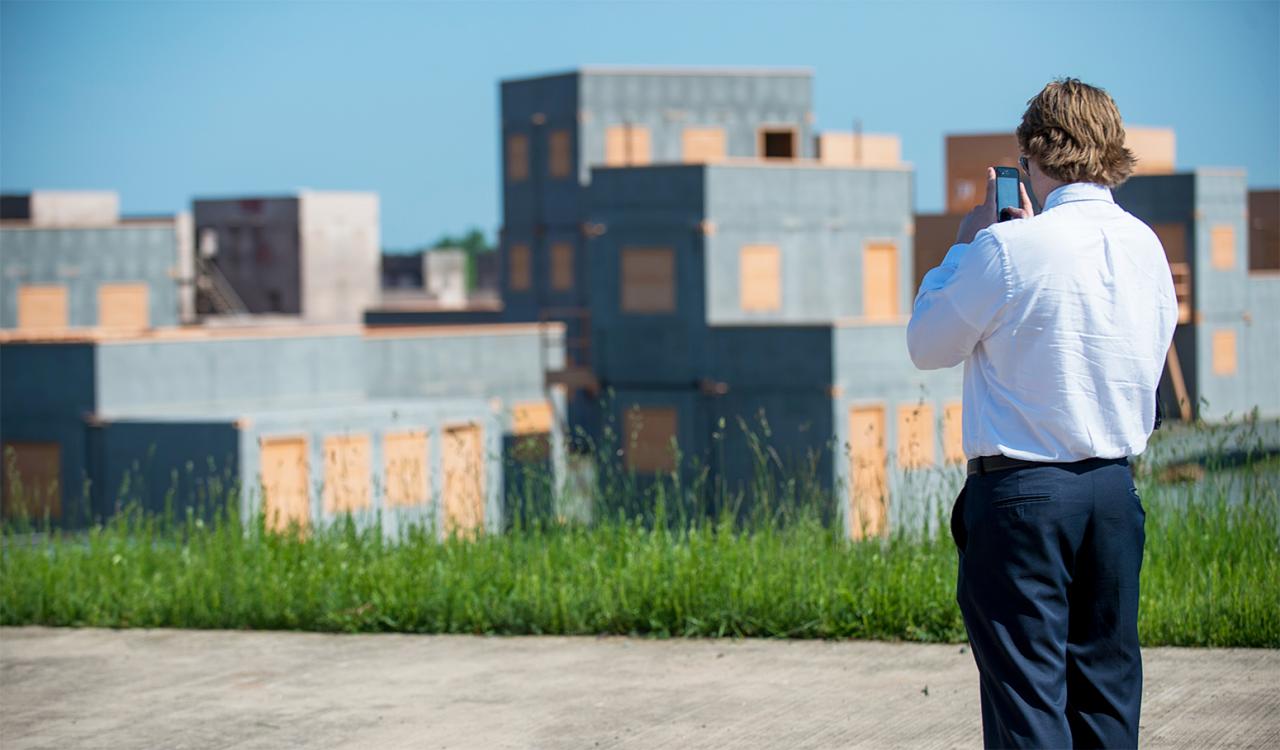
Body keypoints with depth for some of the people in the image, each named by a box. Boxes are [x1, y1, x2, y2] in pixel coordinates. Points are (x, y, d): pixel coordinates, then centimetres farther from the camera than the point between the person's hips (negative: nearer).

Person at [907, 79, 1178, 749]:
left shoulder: (1008, 249, -13)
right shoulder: (1145, 245, 5)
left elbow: (926, 345, 0)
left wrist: (963, 246, 12)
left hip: (1021, 492, -6)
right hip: (1115, 490, 6)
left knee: (1026, 693, -2)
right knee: (1106, 686, 12)